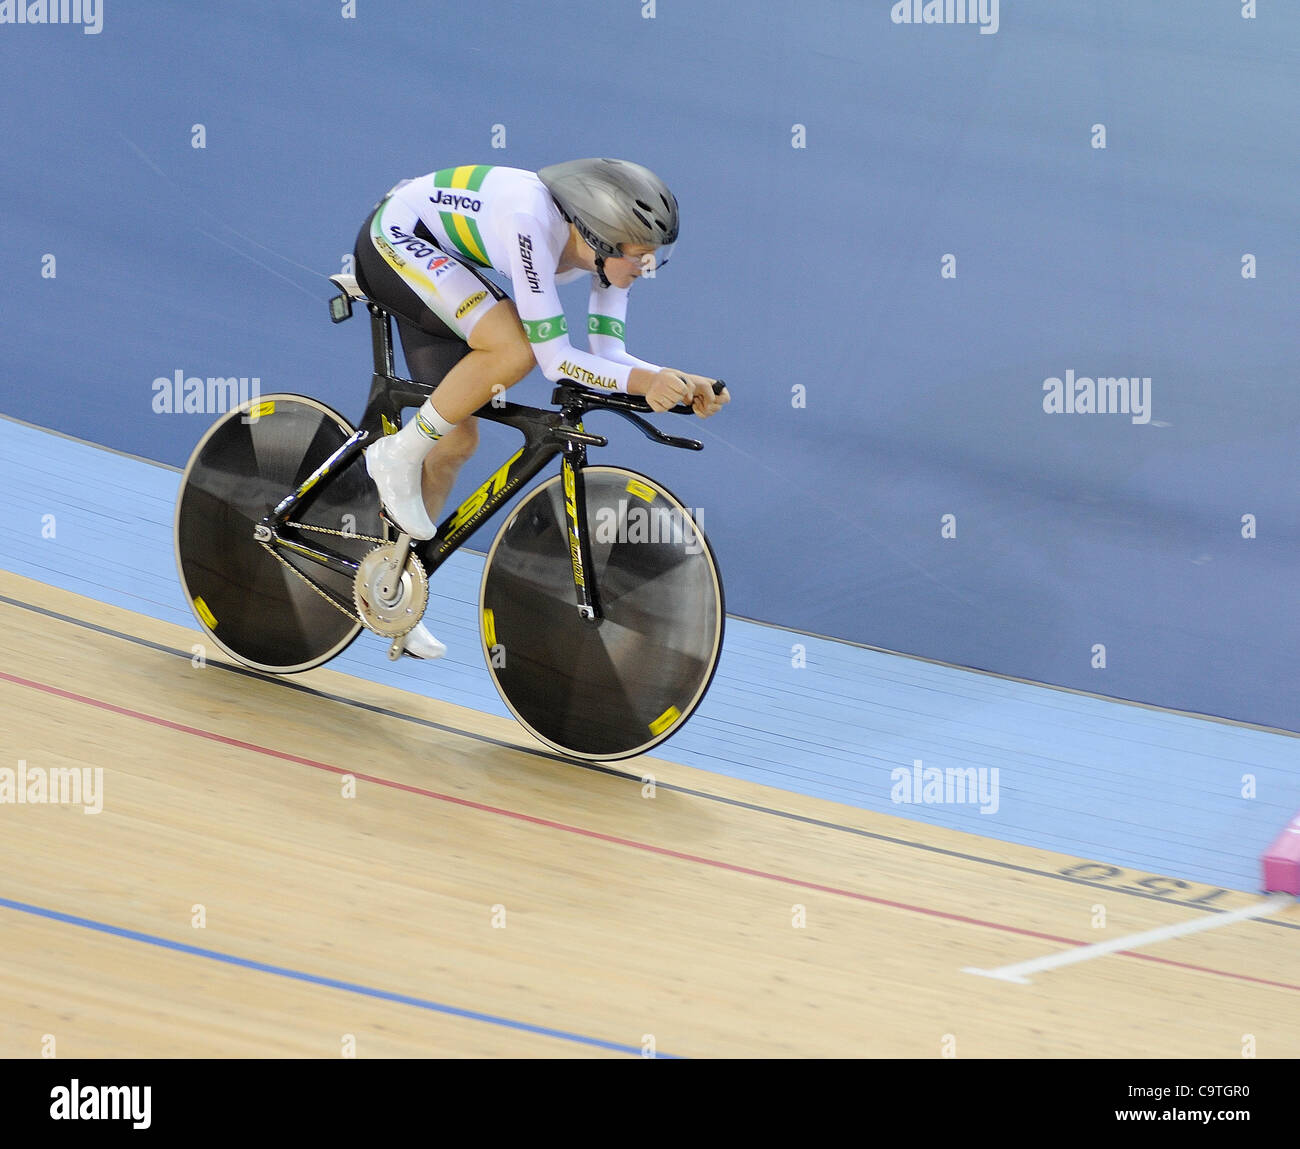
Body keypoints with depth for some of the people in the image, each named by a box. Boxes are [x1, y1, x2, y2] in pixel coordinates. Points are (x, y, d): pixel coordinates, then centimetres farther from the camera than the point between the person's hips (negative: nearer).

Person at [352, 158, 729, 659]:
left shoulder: (610, 248, -14)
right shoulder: (534, 223, -37)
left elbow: (607, 354, -9)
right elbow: (555, 359, -35)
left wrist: (680, 383, -24)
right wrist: (642, 380, -44)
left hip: (432, 263, 8)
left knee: (457, 438, 5)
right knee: (516, 347, -31)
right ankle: (399, 456, -13)